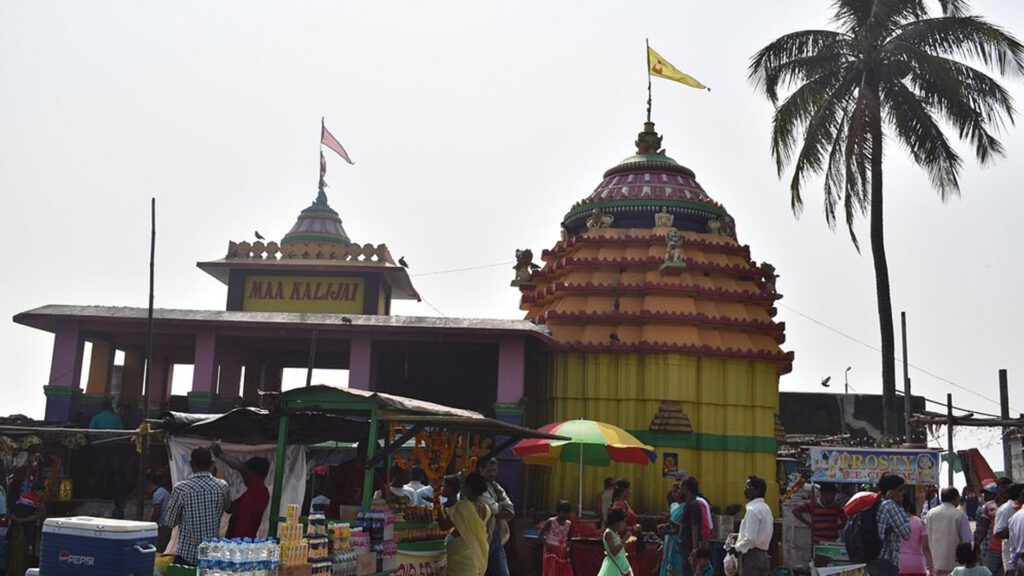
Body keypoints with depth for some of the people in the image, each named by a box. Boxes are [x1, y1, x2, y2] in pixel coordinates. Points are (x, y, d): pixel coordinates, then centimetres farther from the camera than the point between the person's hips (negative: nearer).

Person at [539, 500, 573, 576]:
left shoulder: (569, 524, 2)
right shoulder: (551, 521, -11)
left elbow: (568, 538, 12)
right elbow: (541, 533, -6)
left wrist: (567, 549, -4)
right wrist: (546, 544, -20)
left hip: (562, 552, 5)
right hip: (551, 551, -5)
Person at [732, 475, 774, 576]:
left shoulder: (753, 509, -16)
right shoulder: (765, 508, 13)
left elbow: (750, 539, -21)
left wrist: (737, 548, -7)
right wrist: (738, 536, 15)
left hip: (751, 556, -9)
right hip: (762, 555, 9)